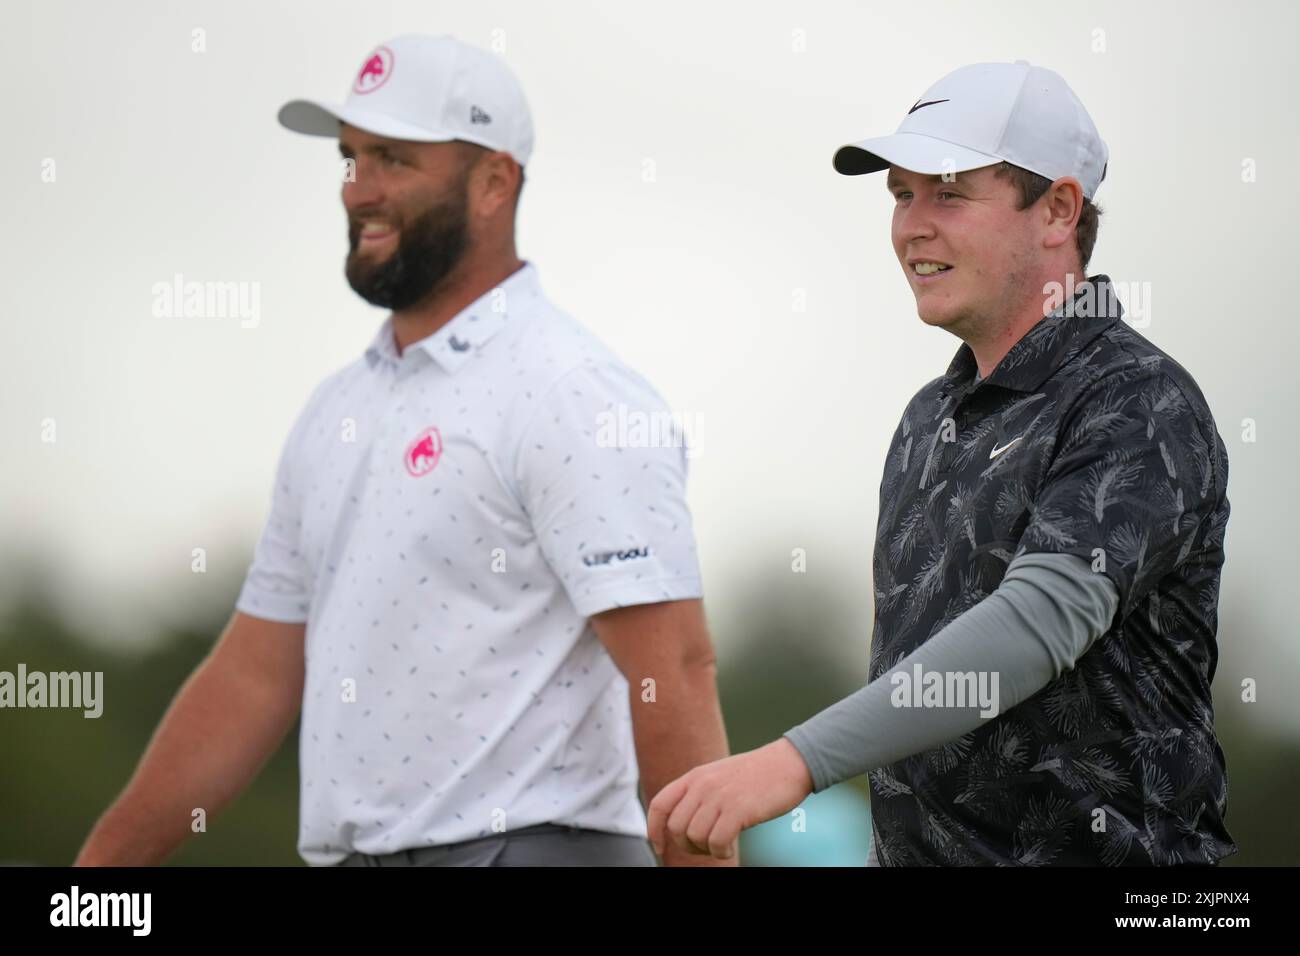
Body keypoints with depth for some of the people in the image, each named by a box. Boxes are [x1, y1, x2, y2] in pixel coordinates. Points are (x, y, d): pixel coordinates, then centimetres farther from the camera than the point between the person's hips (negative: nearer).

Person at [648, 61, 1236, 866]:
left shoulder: (1139, 407, -13)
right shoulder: (931, 420, 15)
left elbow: (1041, 620, -27)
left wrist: (797, 761, -35)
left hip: (1095, 848, -7)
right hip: (917, 847, 8)